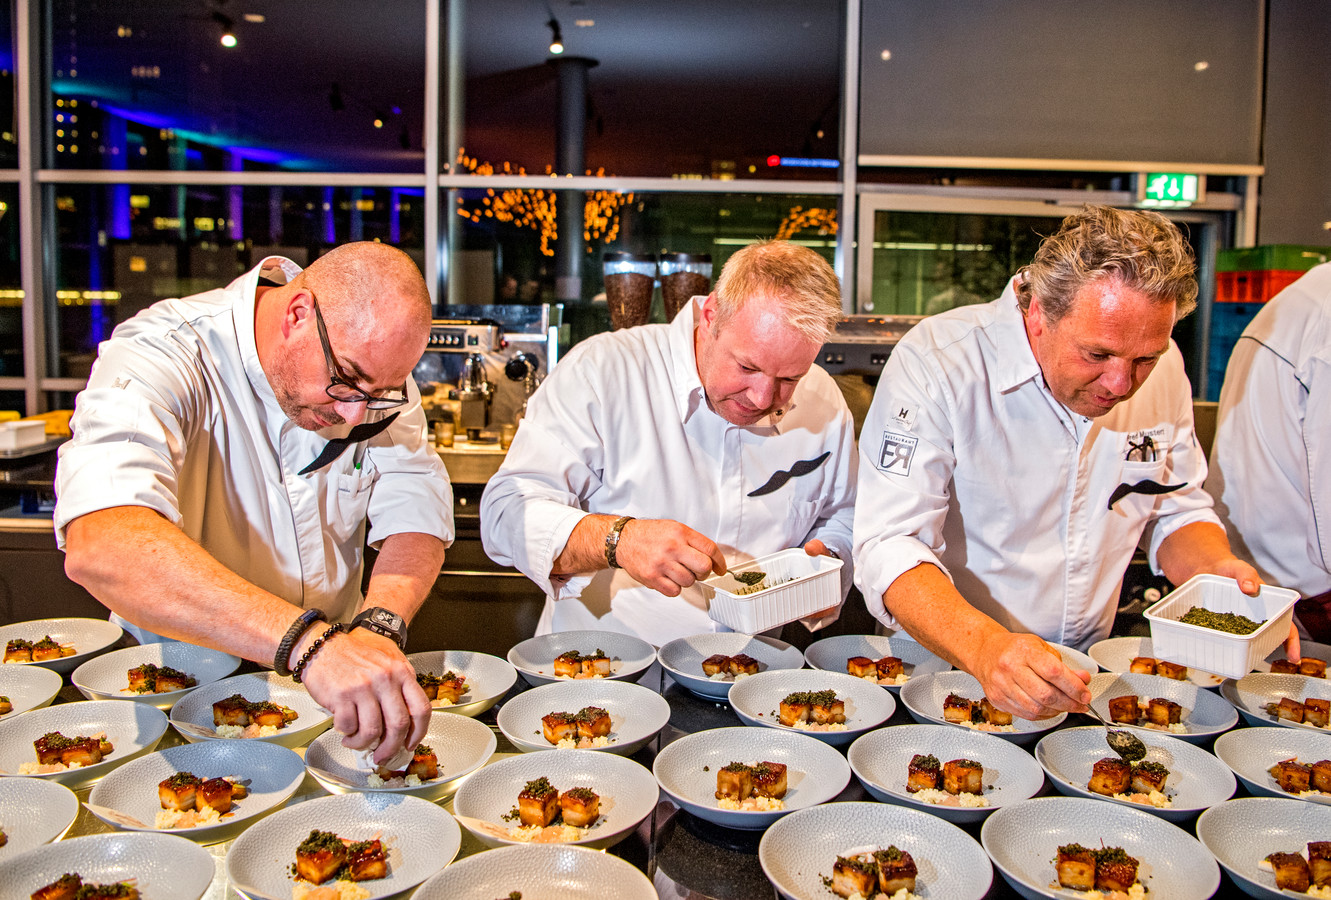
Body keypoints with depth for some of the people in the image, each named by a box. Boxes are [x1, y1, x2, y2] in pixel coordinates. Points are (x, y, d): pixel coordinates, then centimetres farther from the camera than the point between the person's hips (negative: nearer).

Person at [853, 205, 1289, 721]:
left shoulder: (1163, 368, -3)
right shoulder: (934, 364, -21)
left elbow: (1176, 509, 10)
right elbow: (889, 547, -27)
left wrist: (1215, 570, -11)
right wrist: (985, 647, -42)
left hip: (1085, 675, 4)